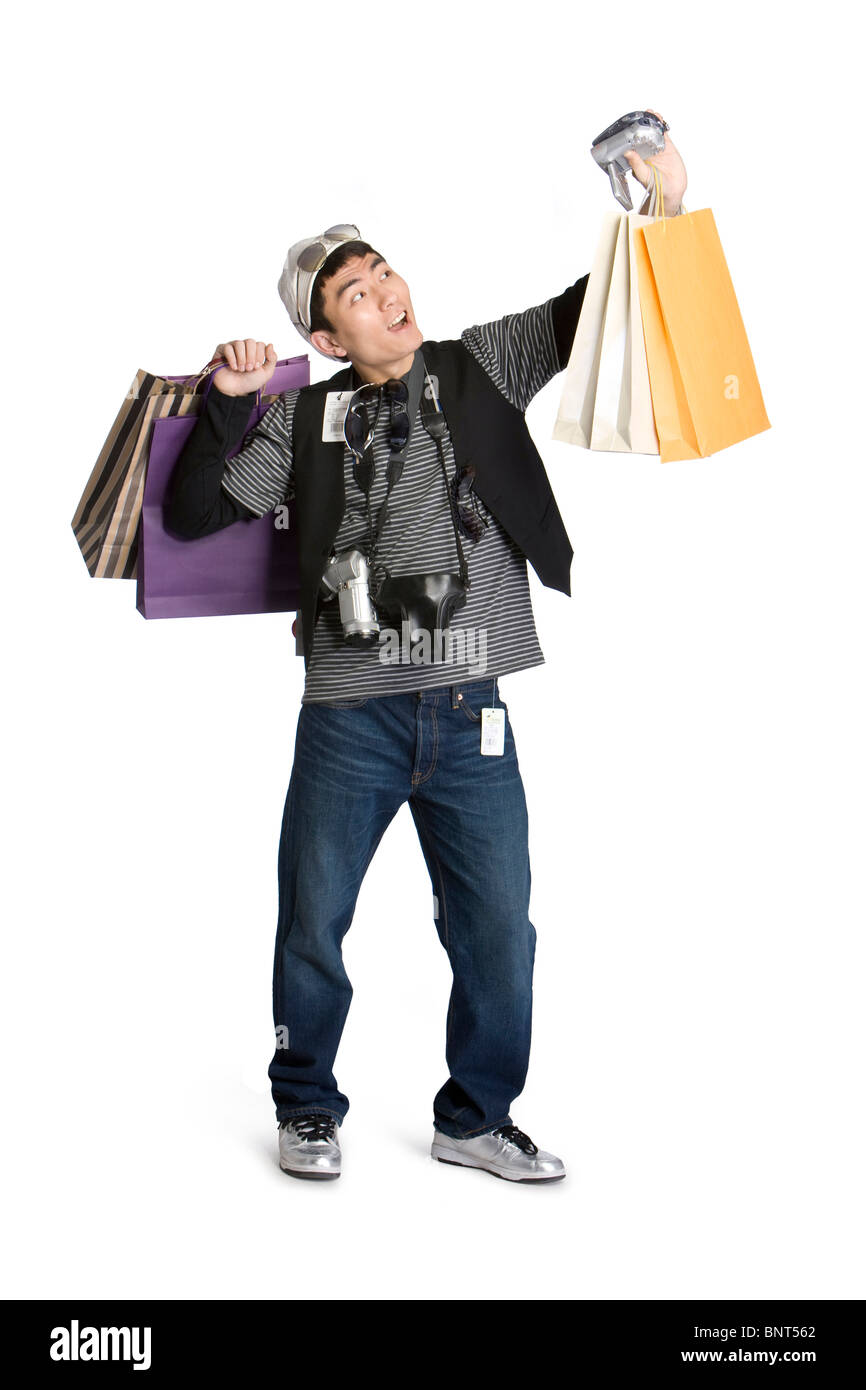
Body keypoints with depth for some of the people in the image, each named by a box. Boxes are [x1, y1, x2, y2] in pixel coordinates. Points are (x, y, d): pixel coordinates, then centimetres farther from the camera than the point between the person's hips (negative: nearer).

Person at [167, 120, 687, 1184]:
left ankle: (475, 1120, 26)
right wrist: (228, 401, -5)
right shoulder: (304, 419, 6)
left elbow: (593, 309, 2)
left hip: (471, 715, 1)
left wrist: (663, 215, -14)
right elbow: (194, 512, 5)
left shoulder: (482, 366, 8)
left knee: (498, 933, 6)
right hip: (349, 716, -1)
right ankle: (307, 1111, 30)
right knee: (311, 926, 8)